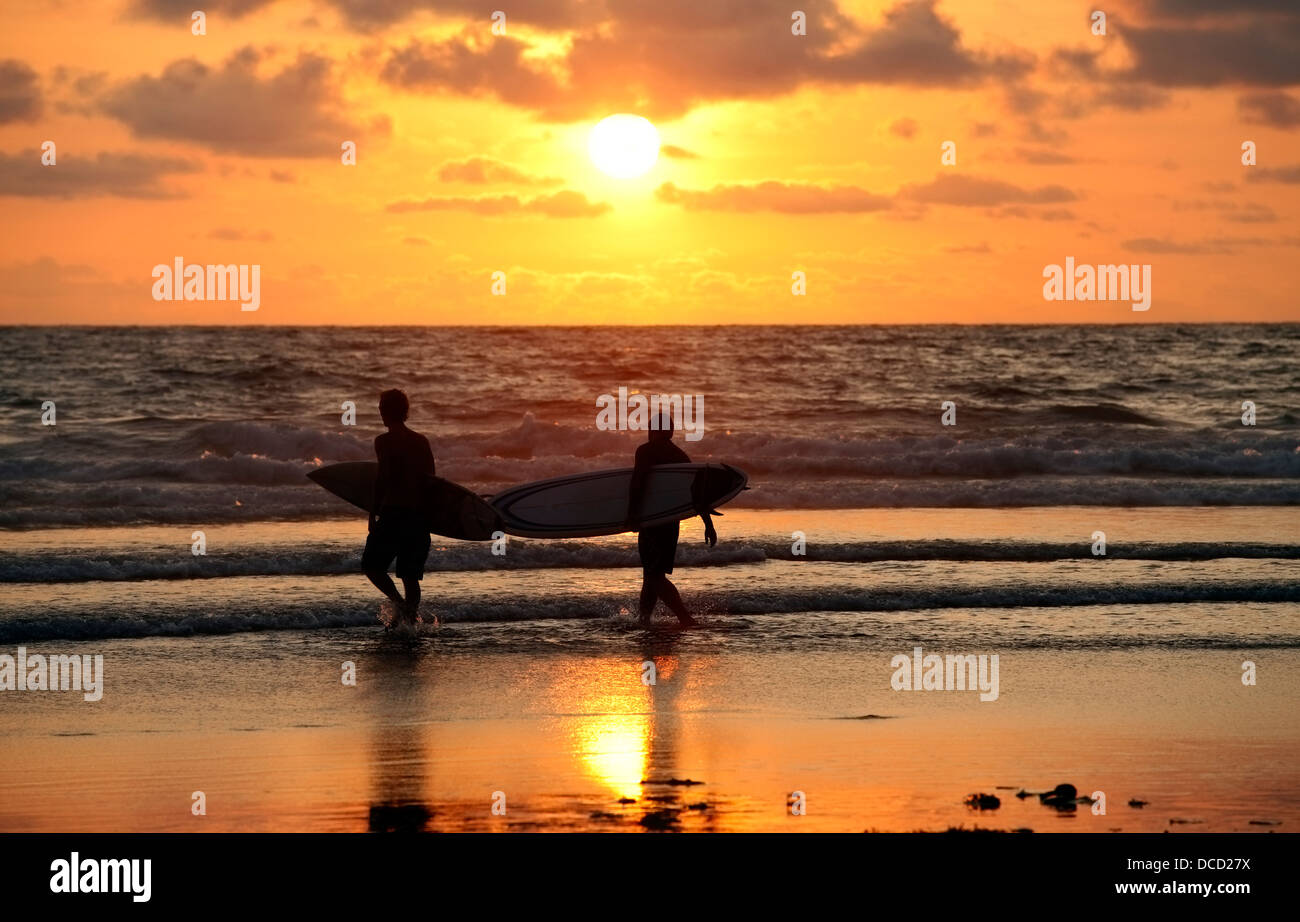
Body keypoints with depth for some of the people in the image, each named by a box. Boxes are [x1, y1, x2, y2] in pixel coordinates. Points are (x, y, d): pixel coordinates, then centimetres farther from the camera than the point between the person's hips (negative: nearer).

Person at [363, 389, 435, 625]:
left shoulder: (384, 441, -6)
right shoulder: (422, 442, 11)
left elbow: (383, 479, -14)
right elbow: (431, 479, 10)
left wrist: (373, 512, -9)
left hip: (392, 514, -5)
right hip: (418, 516, 5)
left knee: (371, 564, 7)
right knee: (410, 575, 11)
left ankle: (400, 603, -13)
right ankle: (410, 617, 7)